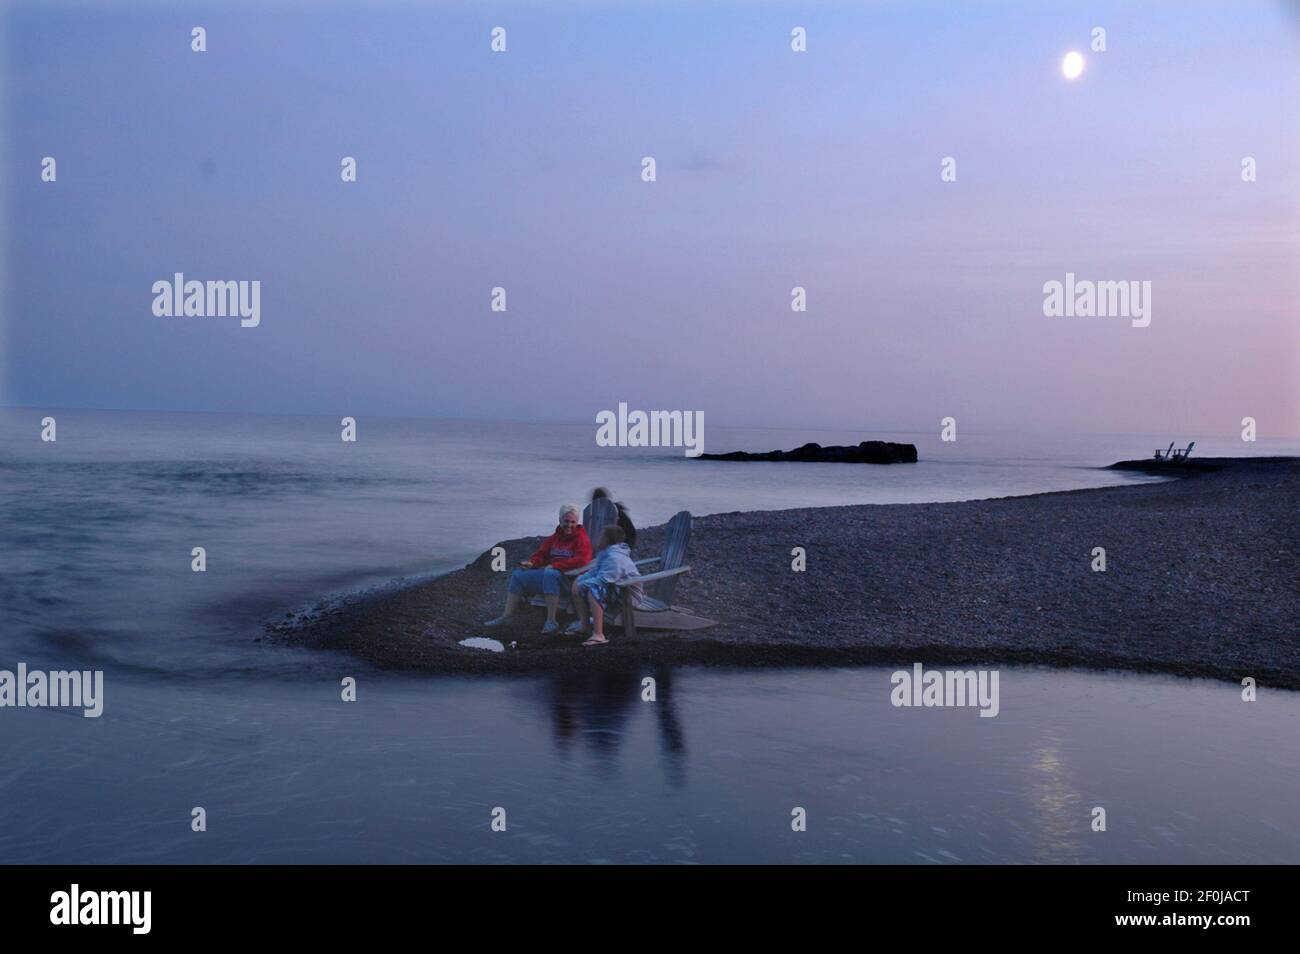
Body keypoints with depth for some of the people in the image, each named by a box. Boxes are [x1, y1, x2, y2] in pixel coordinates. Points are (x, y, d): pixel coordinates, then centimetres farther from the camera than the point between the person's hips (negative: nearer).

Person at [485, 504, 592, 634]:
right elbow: (541, 554, 21)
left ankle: (551, 622, -39)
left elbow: (581, 560, -20)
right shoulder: (555, 537, 20)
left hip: (567, 576, -9)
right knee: (518, 575, 6)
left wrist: (555, 565, -22)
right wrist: (531, 563, -3)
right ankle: (506, 617, 2)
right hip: (549, 571, 9)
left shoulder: (582, 539, -4)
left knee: (550, 574, -40)